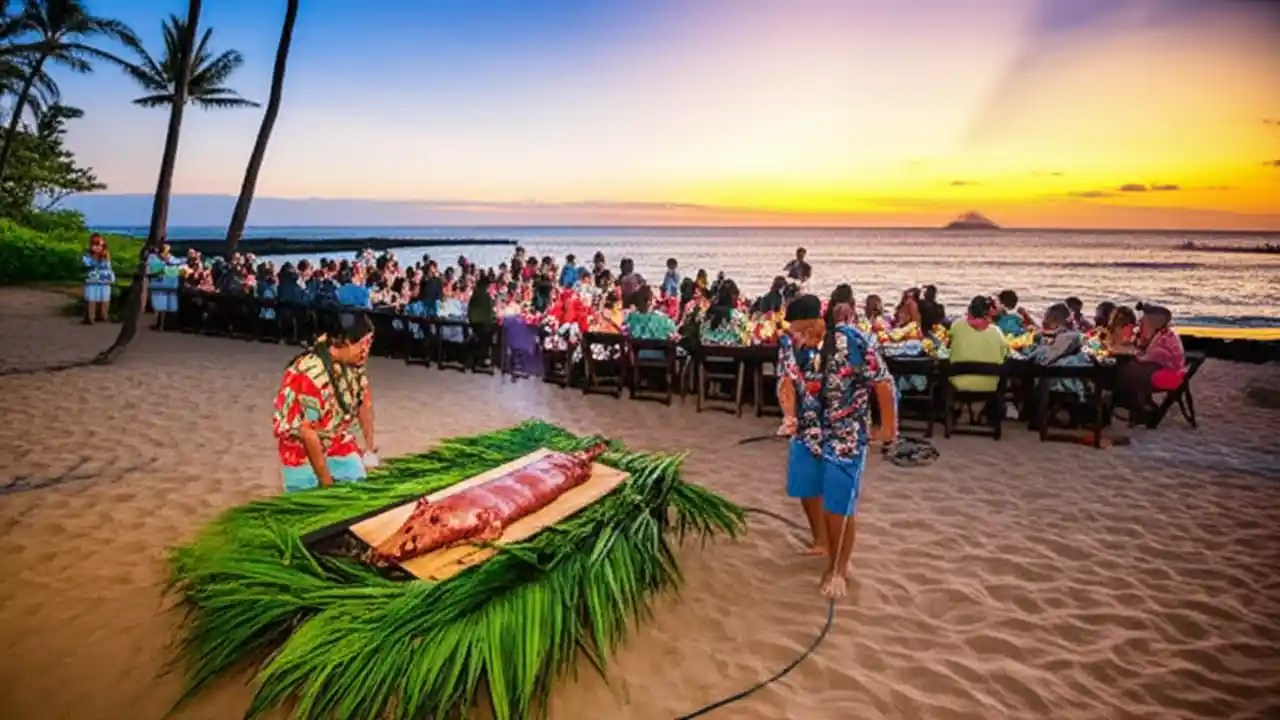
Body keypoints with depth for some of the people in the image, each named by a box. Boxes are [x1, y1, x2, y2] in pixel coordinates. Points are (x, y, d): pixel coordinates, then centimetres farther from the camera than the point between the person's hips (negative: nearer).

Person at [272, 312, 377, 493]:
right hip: (302, 447, -5)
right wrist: (326, 480, -20)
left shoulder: (353, 359, -13)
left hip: (337, 439, 5)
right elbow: (307, 432, -26)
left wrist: (370, 445, 8)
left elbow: (364, 398, 4)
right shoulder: (311, 373, -32)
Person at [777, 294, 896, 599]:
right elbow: (786, 380, -2)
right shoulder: (789, 343, -8)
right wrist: (790, 415, -18)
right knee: (808, 491, 21)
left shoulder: (849, 340, -23)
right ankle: (821, 542, 49)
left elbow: (882, 382, -15)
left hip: (845, 436, -5)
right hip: (807, 432, 6)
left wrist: (888, 427, -8)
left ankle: (839, 568, 22)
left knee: (839, 505, 1)